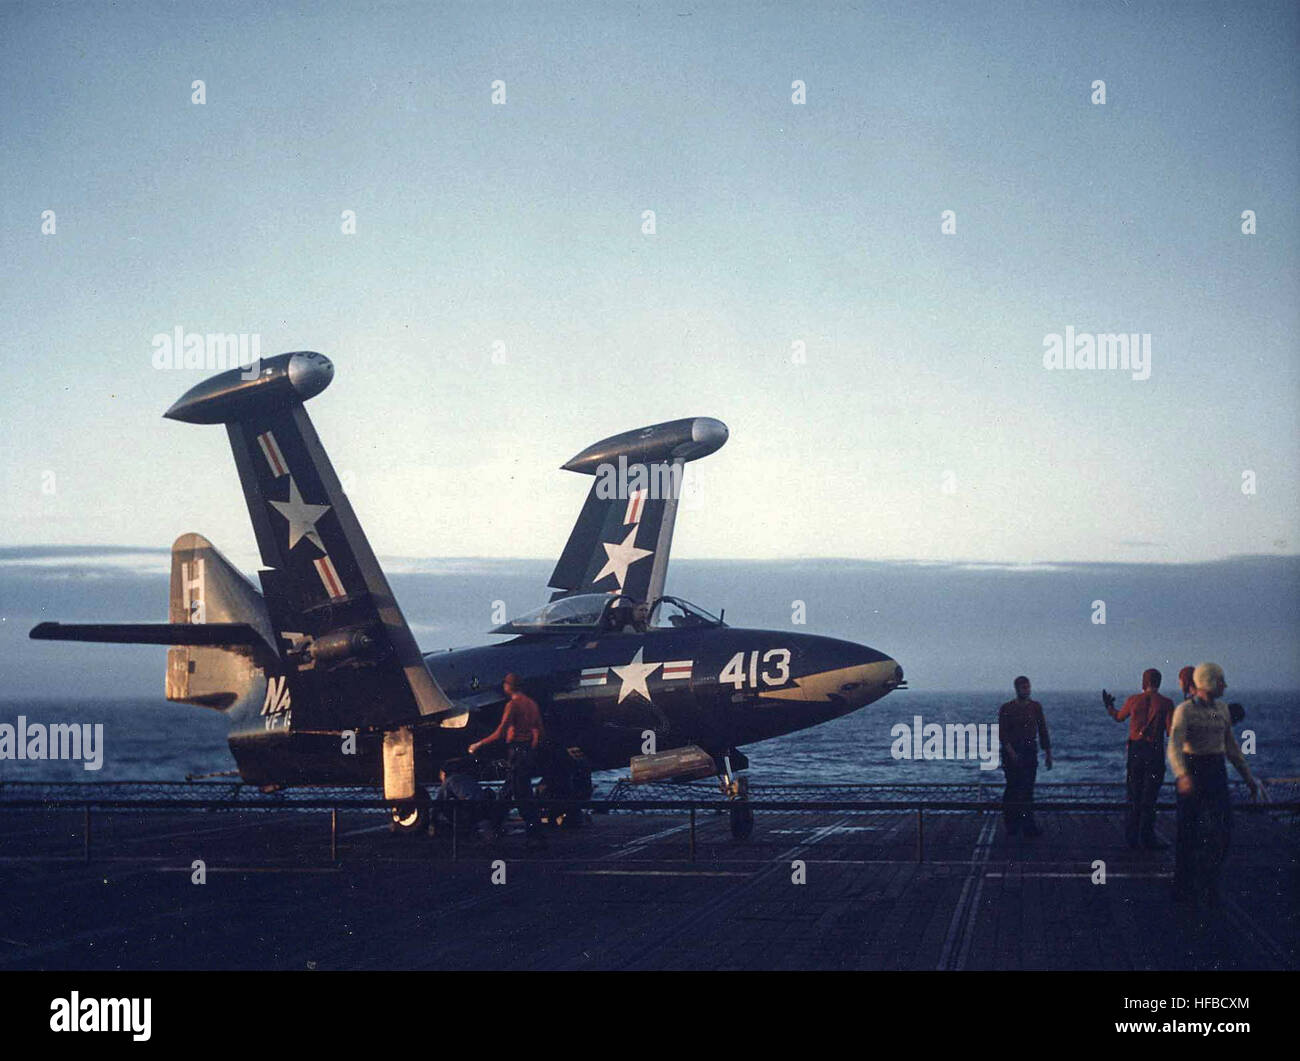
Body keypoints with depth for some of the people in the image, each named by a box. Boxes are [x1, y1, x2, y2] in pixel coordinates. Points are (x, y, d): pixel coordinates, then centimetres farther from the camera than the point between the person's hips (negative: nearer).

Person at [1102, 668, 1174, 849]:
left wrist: (1109, 706, 38)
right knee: (1149, 797, 1)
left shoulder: (1133, 700, 1)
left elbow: (1119, 717, 19)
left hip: (1135, 750, 3)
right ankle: (1147, 839, 1)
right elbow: (1171, 732, -11)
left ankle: (1131, 837, 15)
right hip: (1155, 751, -3)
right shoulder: (1166, 703, -8)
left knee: (1134, 795, 12)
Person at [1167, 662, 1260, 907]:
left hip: (1217, 772, 5)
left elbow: (1231, 746, 20)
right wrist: (1182, 775, -41)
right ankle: (1183, 888, 13)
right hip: (1192, 771, -5)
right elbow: (1174, 747, -24)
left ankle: (1207, 885, 13)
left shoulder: (1222, 709, 9)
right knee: (1188, 832, 1)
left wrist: (1248, 777, 19)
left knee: (1223, 830, -1)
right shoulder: (1185, 710, -12)